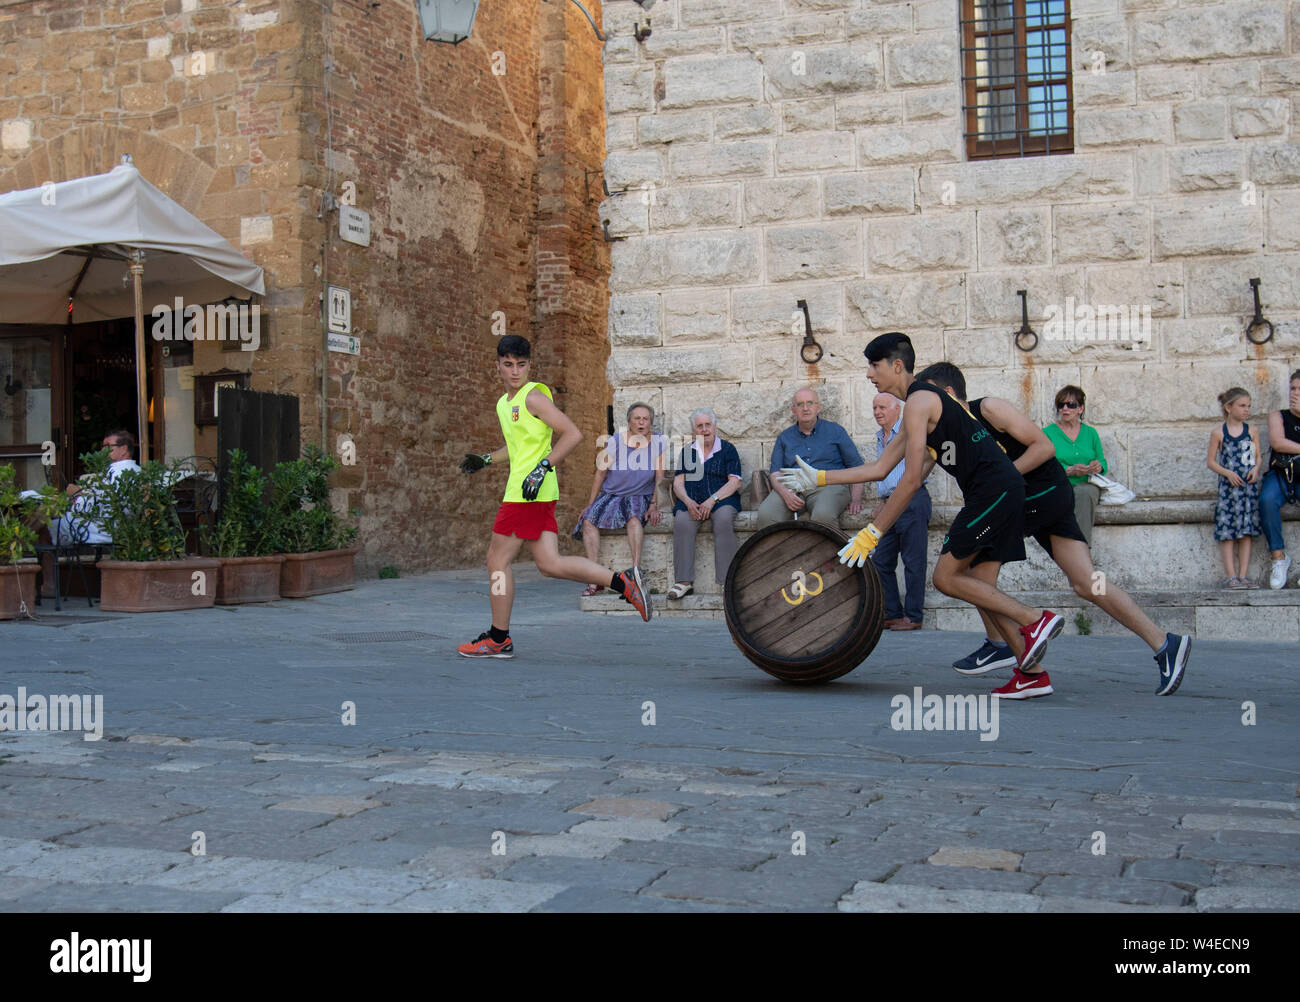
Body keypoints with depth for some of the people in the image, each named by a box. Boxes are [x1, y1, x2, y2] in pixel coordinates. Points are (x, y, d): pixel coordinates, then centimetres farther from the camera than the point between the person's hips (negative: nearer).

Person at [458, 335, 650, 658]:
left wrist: (542, 467, -21)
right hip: (538, 496, 9)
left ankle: (498, 640, 8)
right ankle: (622, 581, 0)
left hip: (527, 493, -9)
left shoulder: (533, 396, -9)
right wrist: (485, 460, 26)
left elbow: (573, 434, -17)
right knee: (549, 562, 3)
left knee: (497, 559, -1)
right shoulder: (503, 404, 19)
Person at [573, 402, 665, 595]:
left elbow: (660, 478, 2)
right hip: (611, 494, 1)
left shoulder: (658, 444, 1)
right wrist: (589, 504, 4)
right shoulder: (614, 442, 0)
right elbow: (600, 473, 5)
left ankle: (636, 570, -39)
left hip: (640, 497, -1)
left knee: (634, 515, -37)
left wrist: (654, 505, -11)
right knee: (588, 520, -25)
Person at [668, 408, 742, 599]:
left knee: (724, 520, -36)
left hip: (722, 500, -2)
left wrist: (712, 500, -13)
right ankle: (684, 581, -33)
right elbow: (678, 483, 12)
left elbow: (735, 483, 1)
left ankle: (729, 580, -37)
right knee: (682, 522, -31)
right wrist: (688, 502, -9)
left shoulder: (727, 449, 12)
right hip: (691, 502, 2)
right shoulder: (686, 452, 21)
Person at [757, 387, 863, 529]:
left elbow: (856, 466, 14)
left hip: (828, 485, -2)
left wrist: (856, 499, -1)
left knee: (823, 515, -39)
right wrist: (785, 493, -11)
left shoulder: (835, 431, 17)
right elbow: (775, 473, 12)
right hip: (792, 489, 2)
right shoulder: (784, 437, 22)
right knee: (765, 515, -31)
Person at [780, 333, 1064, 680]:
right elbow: (880, 468, 25)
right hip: (1004, 490, 10)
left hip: (993, 490, -10)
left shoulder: (919, 401, -9)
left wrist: (872, 532, -11)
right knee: (979, 584, 10)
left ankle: (1036, 621, -7)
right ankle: (1032, 673, 6)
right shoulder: (926, 400, 23)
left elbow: (912, 481, -15)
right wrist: (818, 477, 25)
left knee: (946, 577, -7)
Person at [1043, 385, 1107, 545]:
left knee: (1085, 492, -36)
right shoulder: (1048, 433, 7)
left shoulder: (1090, 433, 18)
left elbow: (1102, 461, 20)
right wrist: (1069, 470, -18)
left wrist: (1099, 466, -5)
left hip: (1088, 485, 2)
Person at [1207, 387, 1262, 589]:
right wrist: (1227, 473, -13)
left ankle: (1244, 575, 3)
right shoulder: (1218, 433, 0)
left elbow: (1258, 456, 12)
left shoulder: (1252, 432, 7)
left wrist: (1256, 468, -9)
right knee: (1227, 531, -6)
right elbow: (1211, 461, 2)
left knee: (1246, 531, 1)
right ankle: (1231, 576, -6)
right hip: (1228, 487, -2)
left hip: (1249, 485, 3)